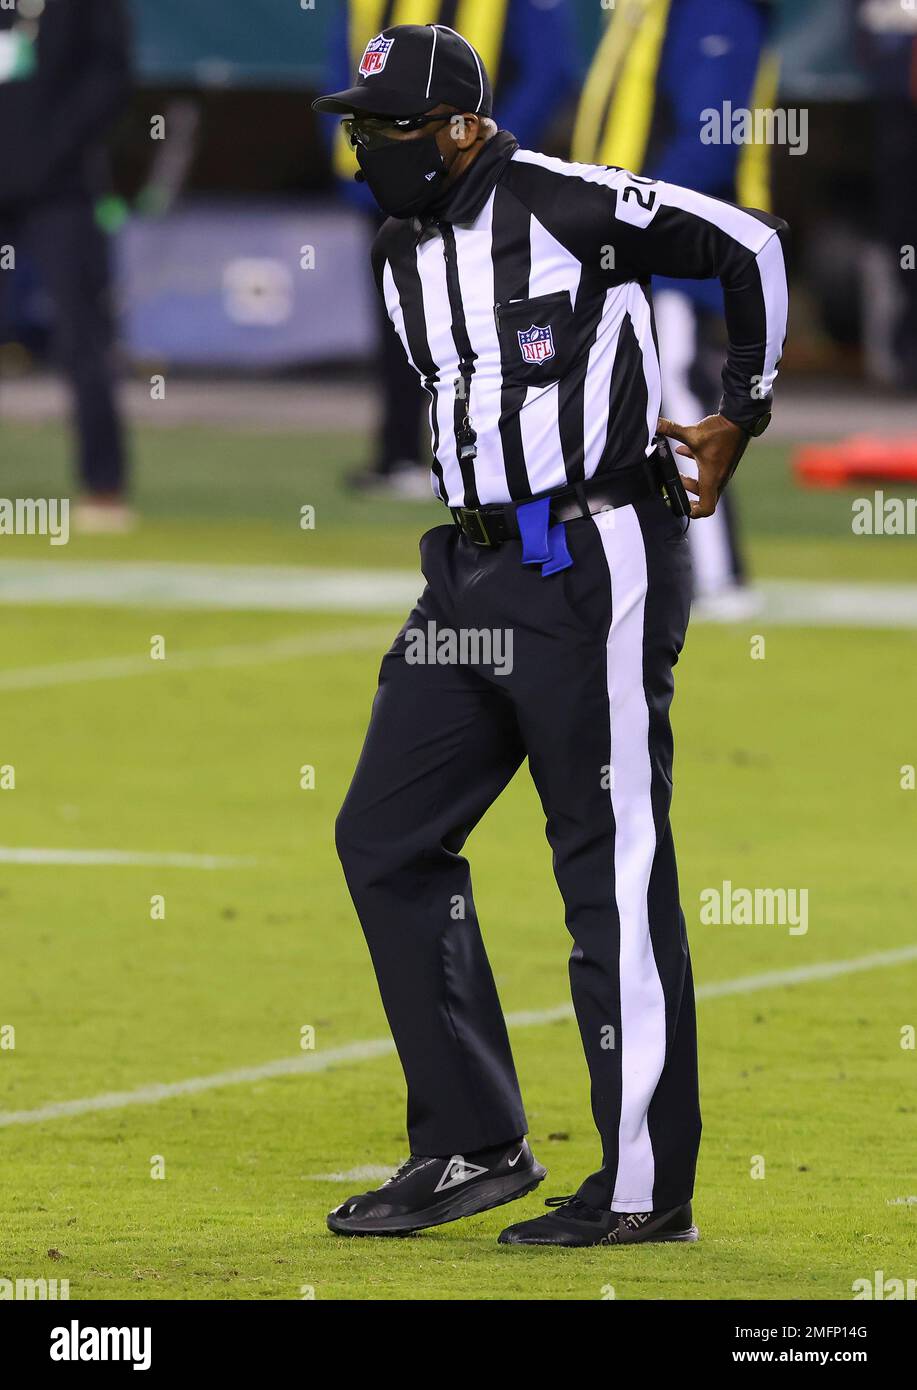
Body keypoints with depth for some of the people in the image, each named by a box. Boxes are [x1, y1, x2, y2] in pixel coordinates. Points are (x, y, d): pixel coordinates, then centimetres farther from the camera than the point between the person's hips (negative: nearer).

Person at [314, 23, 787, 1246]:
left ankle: (647, 1188, -2)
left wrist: (741, 416, 4)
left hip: (596, 569, -9)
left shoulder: (569, 205, -11)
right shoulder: (402, 262, 12)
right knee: (387, 839, 5)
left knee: (615, 871, -6)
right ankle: (473, 1148, 12)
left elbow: (752, 246, -4)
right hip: (474, 575, 9)